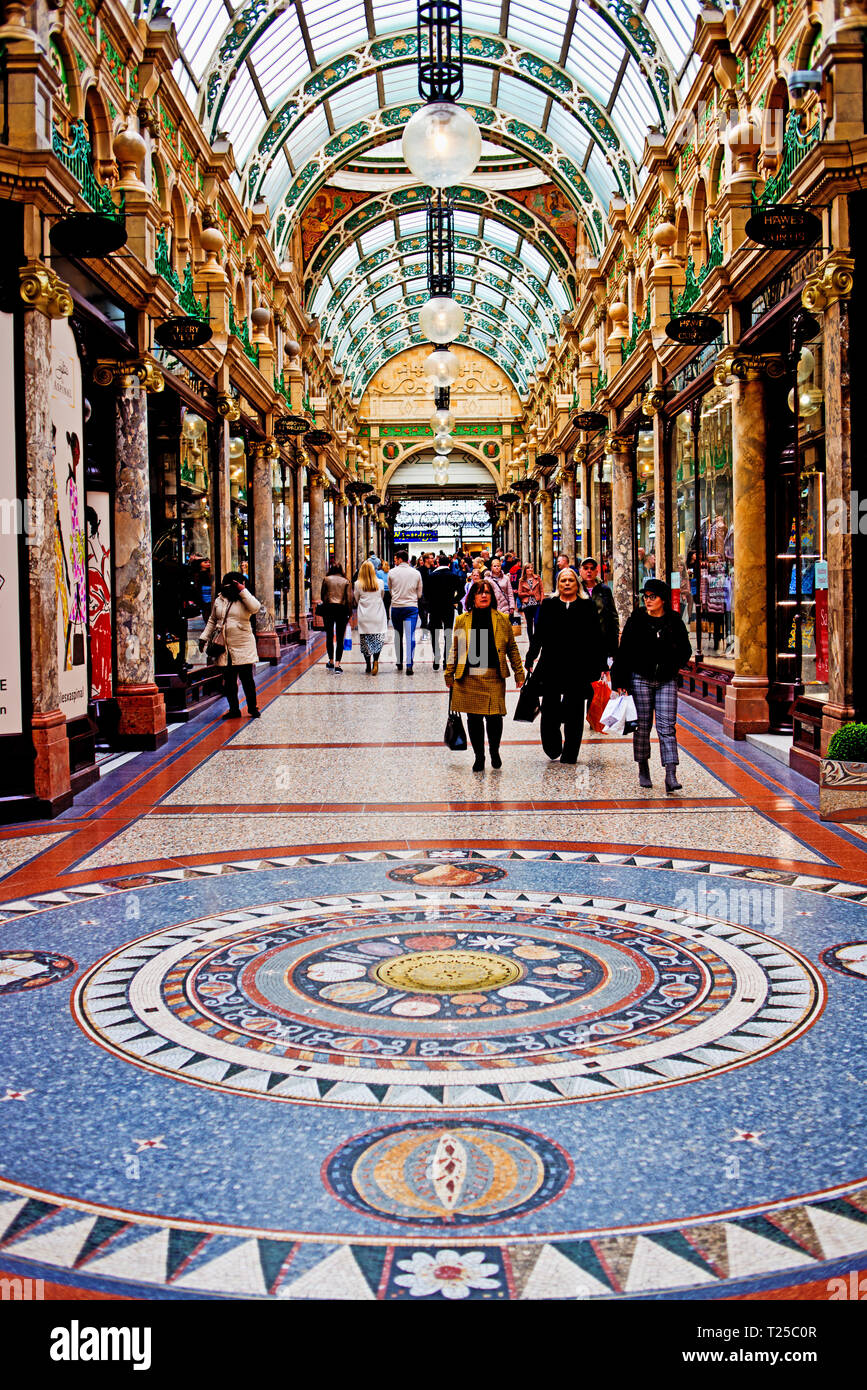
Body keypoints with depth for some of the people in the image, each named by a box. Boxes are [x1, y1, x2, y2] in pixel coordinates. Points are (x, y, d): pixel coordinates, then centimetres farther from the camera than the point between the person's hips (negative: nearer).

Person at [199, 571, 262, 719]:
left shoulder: (244, 601, 1)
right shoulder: (219, 601, 13)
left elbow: (255, 608, -22)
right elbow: (212, 621, 23)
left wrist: (243, 591, -17)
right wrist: (204, 637, 15)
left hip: (243, 646, -4)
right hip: (225, 648, 4)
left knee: (247, 678, 0)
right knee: (228, 680, 5)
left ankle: (252, 708, 12)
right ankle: (234, 709, 15)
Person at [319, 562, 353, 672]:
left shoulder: (326, 579, 3)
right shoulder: (346, 581, 4)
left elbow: (322, 596, 7)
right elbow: (349, 598, -2)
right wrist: (350, 612, 4)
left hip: (328, 608, 0)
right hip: (342, 609, 0)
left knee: (329, 635, 13)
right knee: (340, 638, 1)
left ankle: (331, 661, 19)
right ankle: (337, 664, -7)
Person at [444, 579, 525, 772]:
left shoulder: (502, 619, 7)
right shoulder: (462, 620, 7)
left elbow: (512, 648, 11)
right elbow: (455, 649, 13)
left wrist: (519, 673, 8)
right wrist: (449, 674, 9)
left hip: (494, 676, -1)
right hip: (469, 677, 1)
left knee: (494, 716, -5)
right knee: (473, 718, 4)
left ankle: (494, 752, 21)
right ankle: (479, 757, 20)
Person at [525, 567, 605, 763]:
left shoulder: (587, 607, 6)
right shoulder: (548, 605, 9)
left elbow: (596, 639, 5)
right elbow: (538, 635, 8)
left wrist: (598, 666, -1)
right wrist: (531, 659, 0)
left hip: (578, 667, 0)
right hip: (551, 667, 0)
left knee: (574, 712, 4)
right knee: (549, 710, 0)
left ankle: (570, 754, 12)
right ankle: (553, 747, 18)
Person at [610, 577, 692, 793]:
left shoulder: (675, 621, 3)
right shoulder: (636, 619, -1)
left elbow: (686, 650, 12)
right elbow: (624, 651, -2)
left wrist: (671, 667, -3)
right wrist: (619, 681, -6)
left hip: (666, 682, 1)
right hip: (640, 679, -1)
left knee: (667, 727, -6)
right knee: (643, 726, 5)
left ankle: (671, 775, -11)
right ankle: (643, 770, 20)